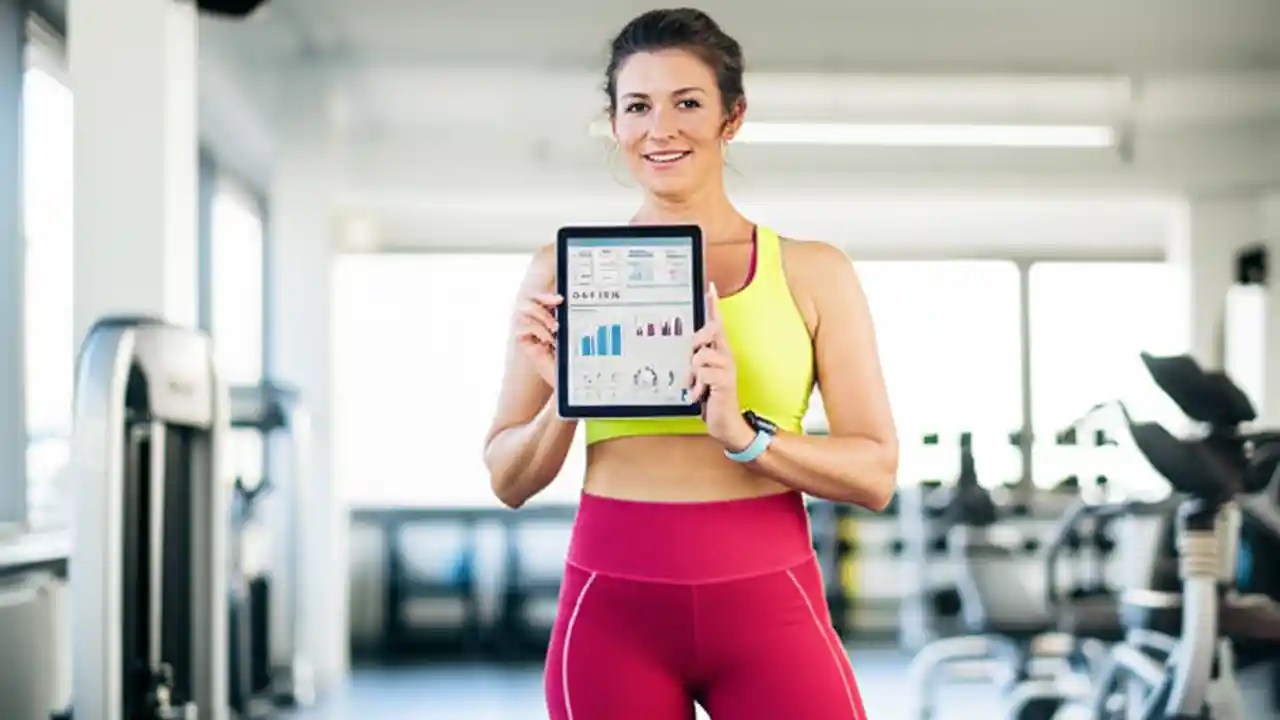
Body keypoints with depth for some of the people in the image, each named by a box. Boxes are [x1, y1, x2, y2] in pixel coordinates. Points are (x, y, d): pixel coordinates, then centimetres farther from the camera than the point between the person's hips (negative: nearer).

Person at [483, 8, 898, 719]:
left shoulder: (813, 271, 3)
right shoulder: (565, 270, 4)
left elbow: (876, 473, -1)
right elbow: (509, 481, 8)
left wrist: (743, 434, -16)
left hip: (768, 607, 0)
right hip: (612, 609, 1)